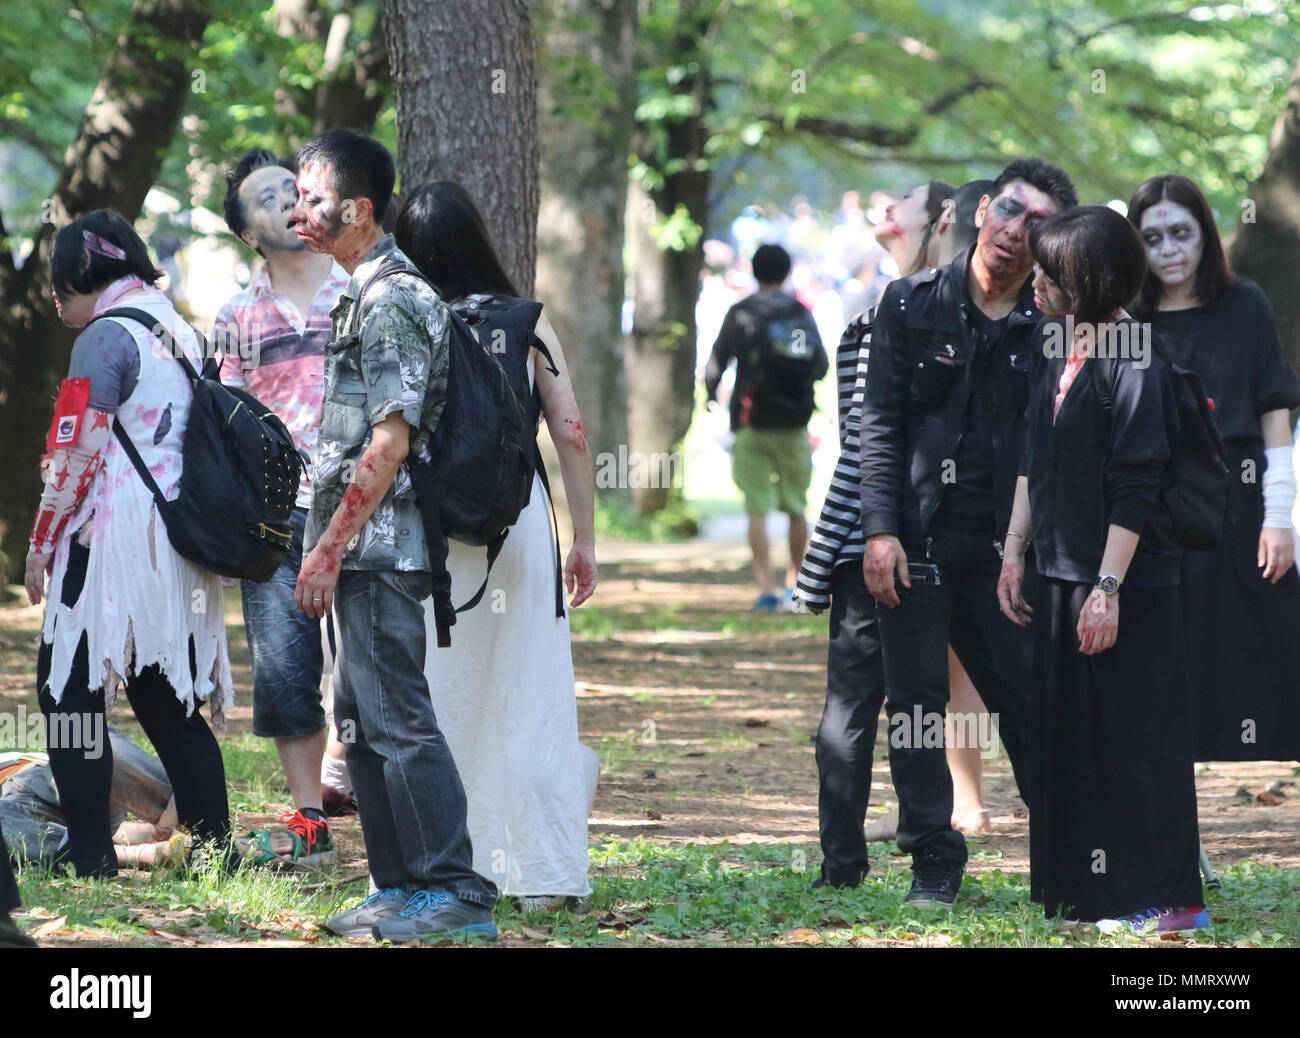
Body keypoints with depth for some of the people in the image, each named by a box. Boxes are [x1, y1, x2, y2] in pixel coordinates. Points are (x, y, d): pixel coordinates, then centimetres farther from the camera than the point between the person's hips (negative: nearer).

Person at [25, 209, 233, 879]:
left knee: (69, 693, -2)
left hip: (113, 542, -8)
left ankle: (90, 856, -7)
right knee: (169, 702, 12)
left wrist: (43, 541, -6)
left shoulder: (107, 336, -10)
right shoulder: (181, 333, 16)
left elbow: (79, 452, -14)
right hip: (181, 545, 8)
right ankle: (213, 846, 10)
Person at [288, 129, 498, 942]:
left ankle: (458, 895, -9)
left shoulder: (391, 303, -15)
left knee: (399, 721, -10)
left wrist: (330, 548, -20)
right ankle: (403, 887, 18)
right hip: (367, 552, 10)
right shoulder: (367, 295, 17)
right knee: (362, 718, 13)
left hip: (376, 547, -10)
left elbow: (389, 442, -21)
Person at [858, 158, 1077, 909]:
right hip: (918, 537, 0)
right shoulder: (914, 304, 4)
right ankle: (935, 860, 10)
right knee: (916, 703, 1)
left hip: (1004, 541, 0)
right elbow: (881, 422, 1)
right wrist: (881, 529, -7)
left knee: (1030, 700, -1)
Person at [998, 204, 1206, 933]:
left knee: (1137, 736, -3)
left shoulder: (1132, 360, -16)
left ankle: (1172, 899, 4)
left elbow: (1136, 488, -19)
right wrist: (1016, 551, 15)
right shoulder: (1056, 351, 9)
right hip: (1061, 572, 8)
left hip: (1128, 580, -8)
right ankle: (1085, 890, 21)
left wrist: (1108, 587, -21)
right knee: (1072, 734, 12)